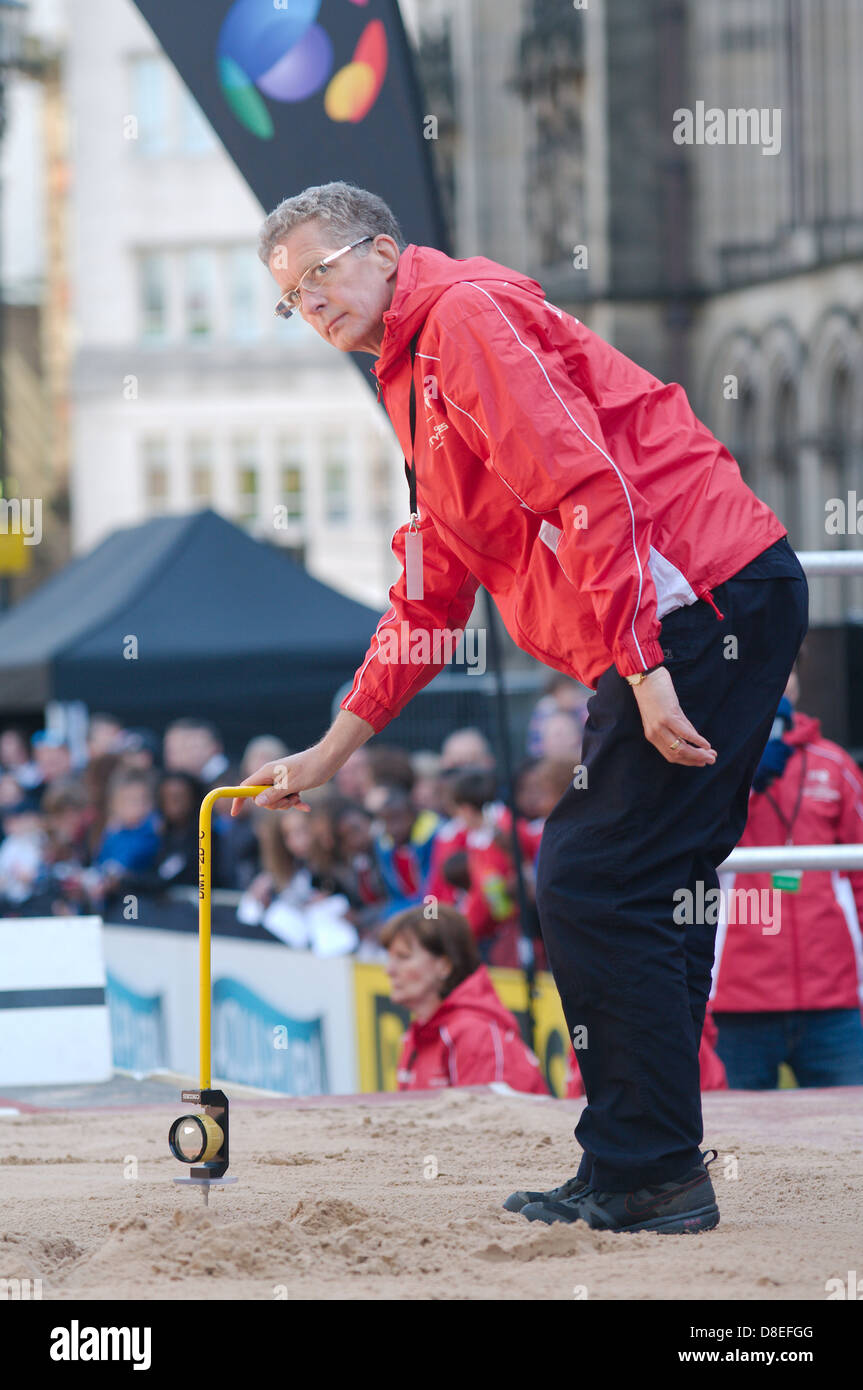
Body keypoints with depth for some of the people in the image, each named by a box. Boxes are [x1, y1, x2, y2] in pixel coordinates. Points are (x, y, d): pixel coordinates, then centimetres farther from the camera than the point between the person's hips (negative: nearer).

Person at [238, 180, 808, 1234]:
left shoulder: (468, 315, -7)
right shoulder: (413, 380, 26)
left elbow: (586, 490, -18)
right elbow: (432, 597, 31)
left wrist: (643, 666, -22)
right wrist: (332, 750, 30)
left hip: (703, 600, -10)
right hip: (707, 616, 10)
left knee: (594, 890, -9)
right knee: (637, 895, 12)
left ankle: (649, 1175, -5)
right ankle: (637, 1173, 16)